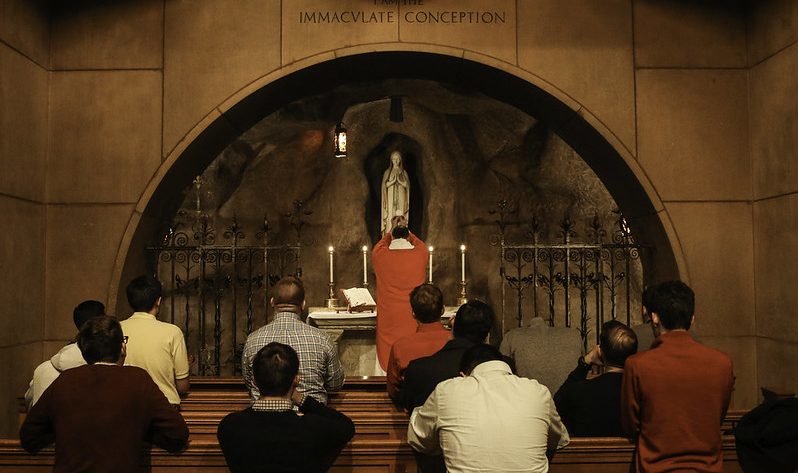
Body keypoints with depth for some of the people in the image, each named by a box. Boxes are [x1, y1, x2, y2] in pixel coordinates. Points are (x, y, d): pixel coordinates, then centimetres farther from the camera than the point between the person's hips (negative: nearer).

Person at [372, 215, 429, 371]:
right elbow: (422, 245, 21)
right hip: (414, 315, 0)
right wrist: (407, 230, 31)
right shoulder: (420, 254, -5)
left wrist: (391, 230, 28)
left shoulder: (380, 255, -6)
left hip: (388, 316, 0)